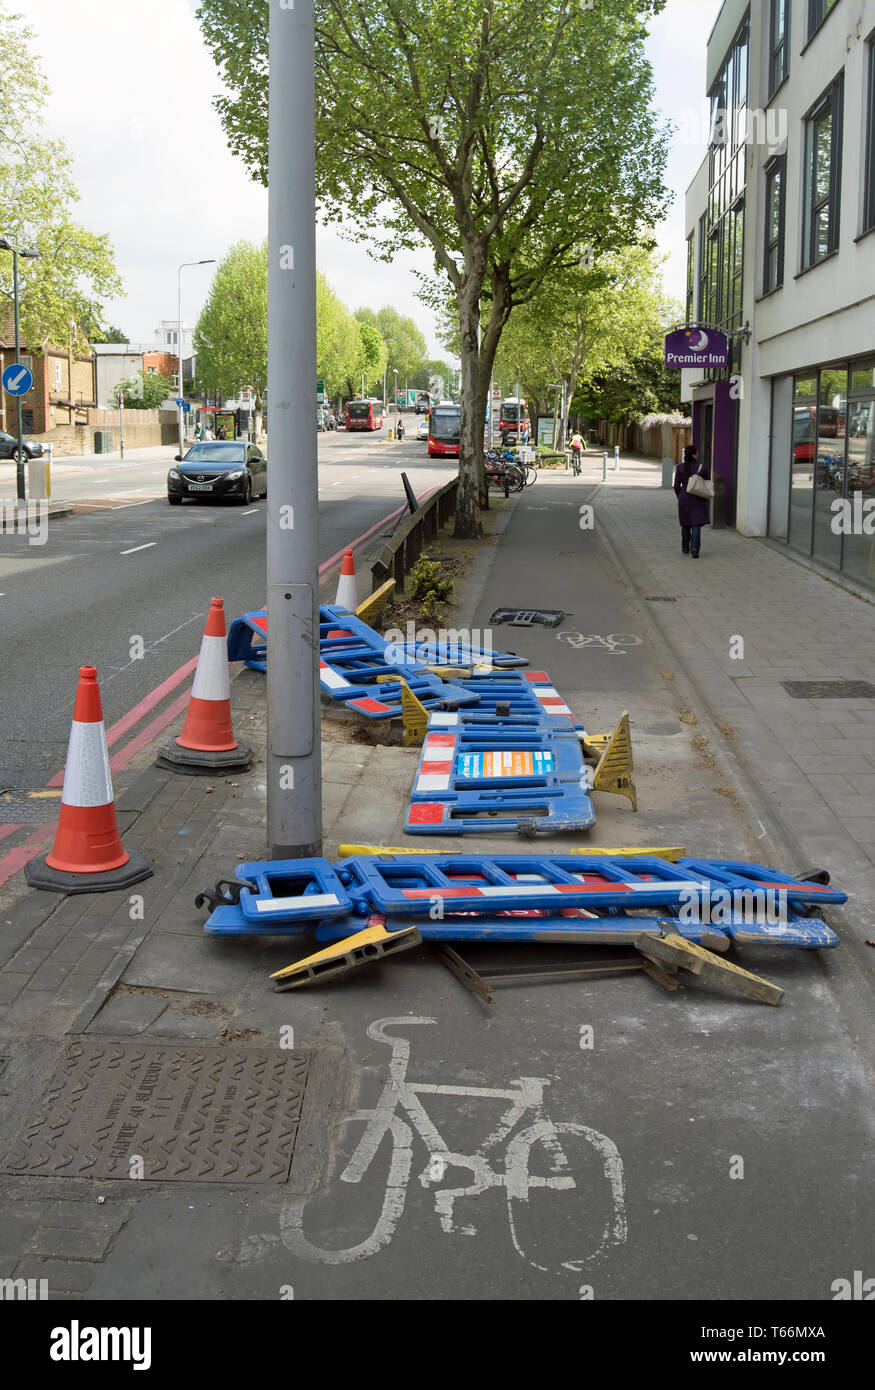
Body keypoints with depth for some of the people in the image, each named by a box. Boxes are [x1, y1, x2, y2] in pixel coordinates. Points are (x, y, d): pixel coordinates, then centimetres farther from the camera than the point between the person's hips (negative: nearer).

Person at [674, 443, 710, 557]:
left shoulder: (680, 467, -5)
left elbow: (677, 486, -2)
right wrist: (705, 499, 11)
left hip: (684, 499, 2)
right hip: (698, 500, -2)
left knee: (685, 524, 19)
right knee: (696, 524, -2)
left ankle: (685, 548, 27)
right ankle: (694, 548, -20)